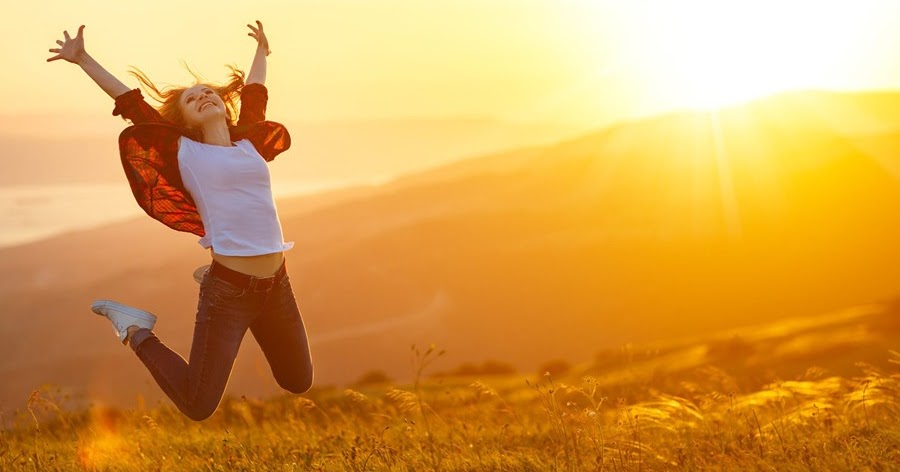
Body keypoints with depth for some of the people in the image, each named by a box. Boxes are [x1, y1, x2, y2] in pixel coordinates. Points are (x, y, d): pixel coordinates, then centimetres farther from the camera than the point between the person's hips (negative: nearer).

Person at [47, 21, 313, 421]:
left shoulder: (249, 143, 12)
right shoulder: (185, 152, 1)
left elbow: (254, 92, 28)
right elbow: (131, 104, 5)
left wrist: (262, 50, 45)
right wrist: (82, 59, 9)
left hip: (277, 287, 5)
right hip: (227, 291, -5)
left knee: (299, 383, 21)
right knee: (198, 406, -5)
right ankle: (136, 332, 18)